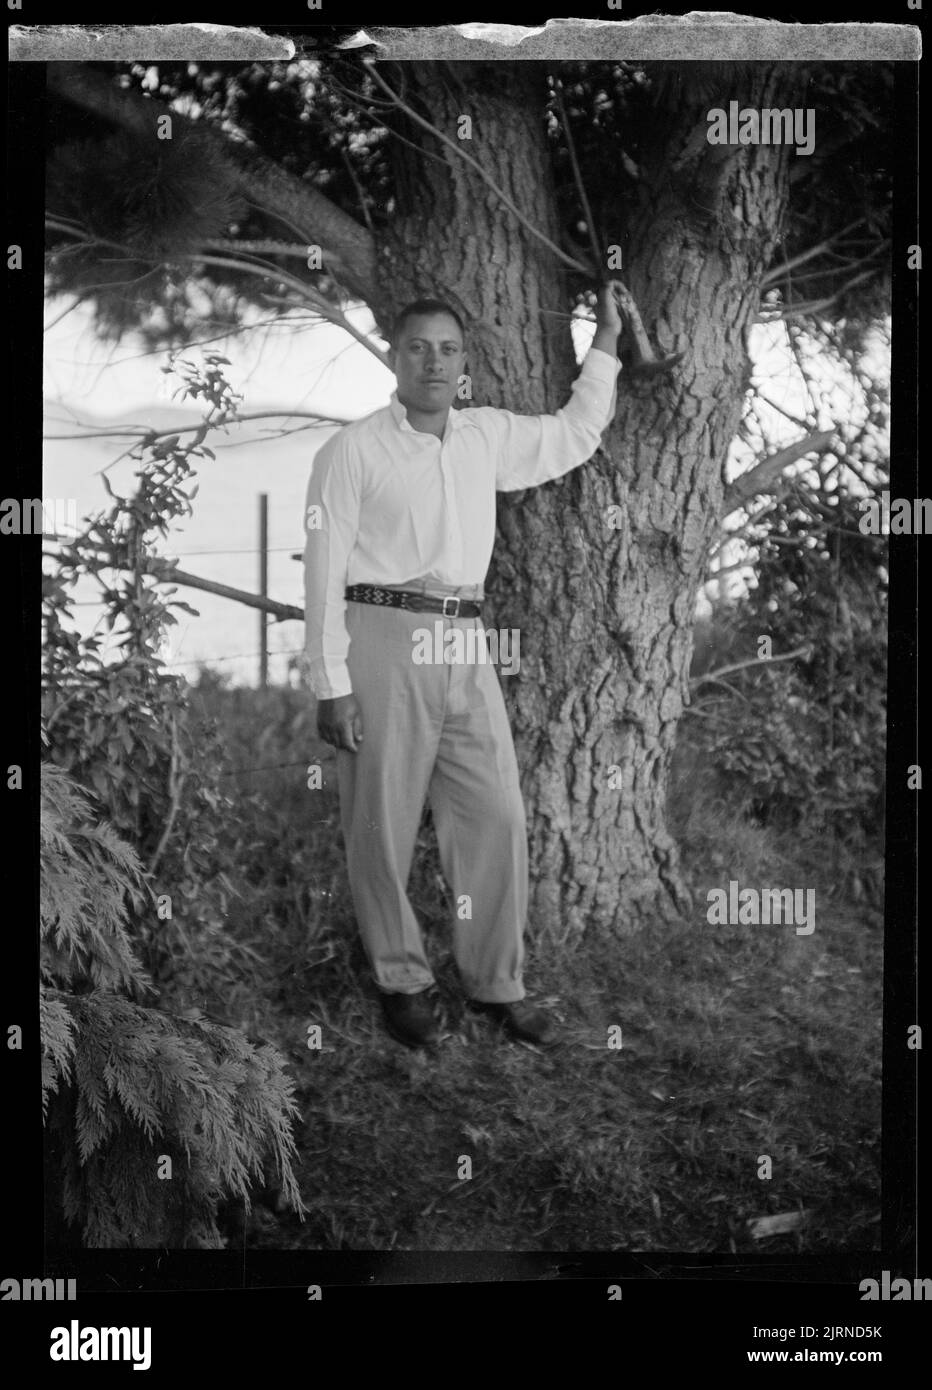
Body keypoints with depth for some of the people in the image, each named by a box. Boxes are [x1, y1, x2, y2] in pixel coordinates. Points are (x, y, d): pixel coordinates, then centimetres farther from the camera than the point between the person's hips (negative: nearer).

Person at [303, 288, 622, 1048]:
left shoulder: (488, 436, 13)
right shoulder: (353, 450, -3)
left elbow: (574, 437, 29)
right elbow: (325, 570, -6)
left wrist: (606, 344, 25)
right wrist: (330, 685, -11)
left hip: (465, 644, 5)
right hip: (384, 640, -5)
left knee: (497, 815, 2)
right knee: (384, 823, 1)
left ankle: (497, 981, 13)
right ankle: (403, 980, 17)